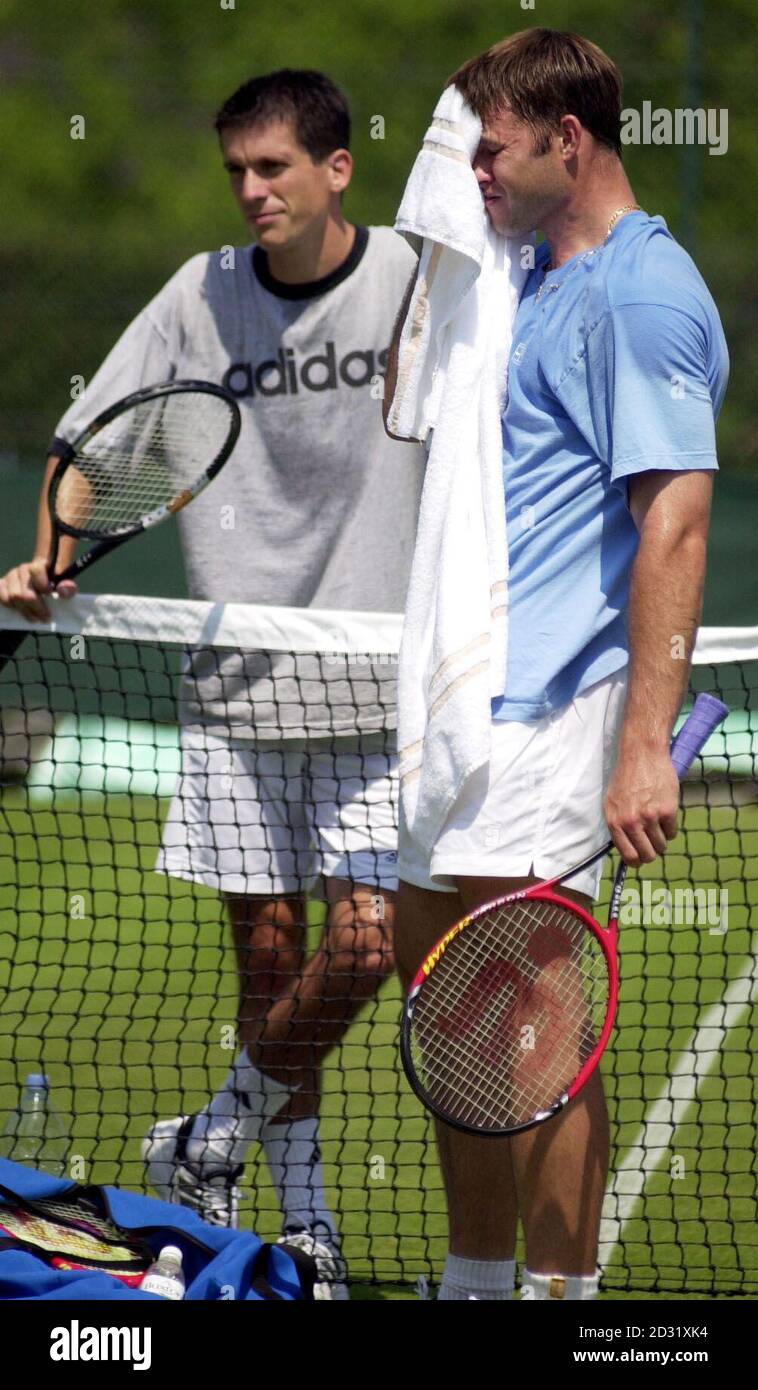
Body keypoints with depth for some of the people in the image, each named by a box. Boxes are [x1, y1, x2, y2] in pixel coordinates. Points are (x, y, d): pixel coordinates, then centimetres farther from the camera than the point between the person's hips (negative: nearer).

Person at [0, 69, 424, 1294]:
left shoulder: (414, 282, -4)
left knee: (365, 943, -11)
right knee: (268, 951, 4)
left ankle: (213, 1143, 10)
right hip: (237, 686, 2)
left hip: (378, 686, -2)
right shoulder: (203, 296, 2)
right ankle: (304, 1222, 16)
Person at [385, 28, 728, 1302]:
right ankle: (477, 1282, 22)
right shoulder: (530, 286, 17)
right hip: (456, 708, 10)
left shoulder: (638, 296, -13)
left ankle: (561, 1294, -4)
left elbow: (674, 526, -21)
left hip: (545, 716, -10)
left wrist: (645, 746, -25)